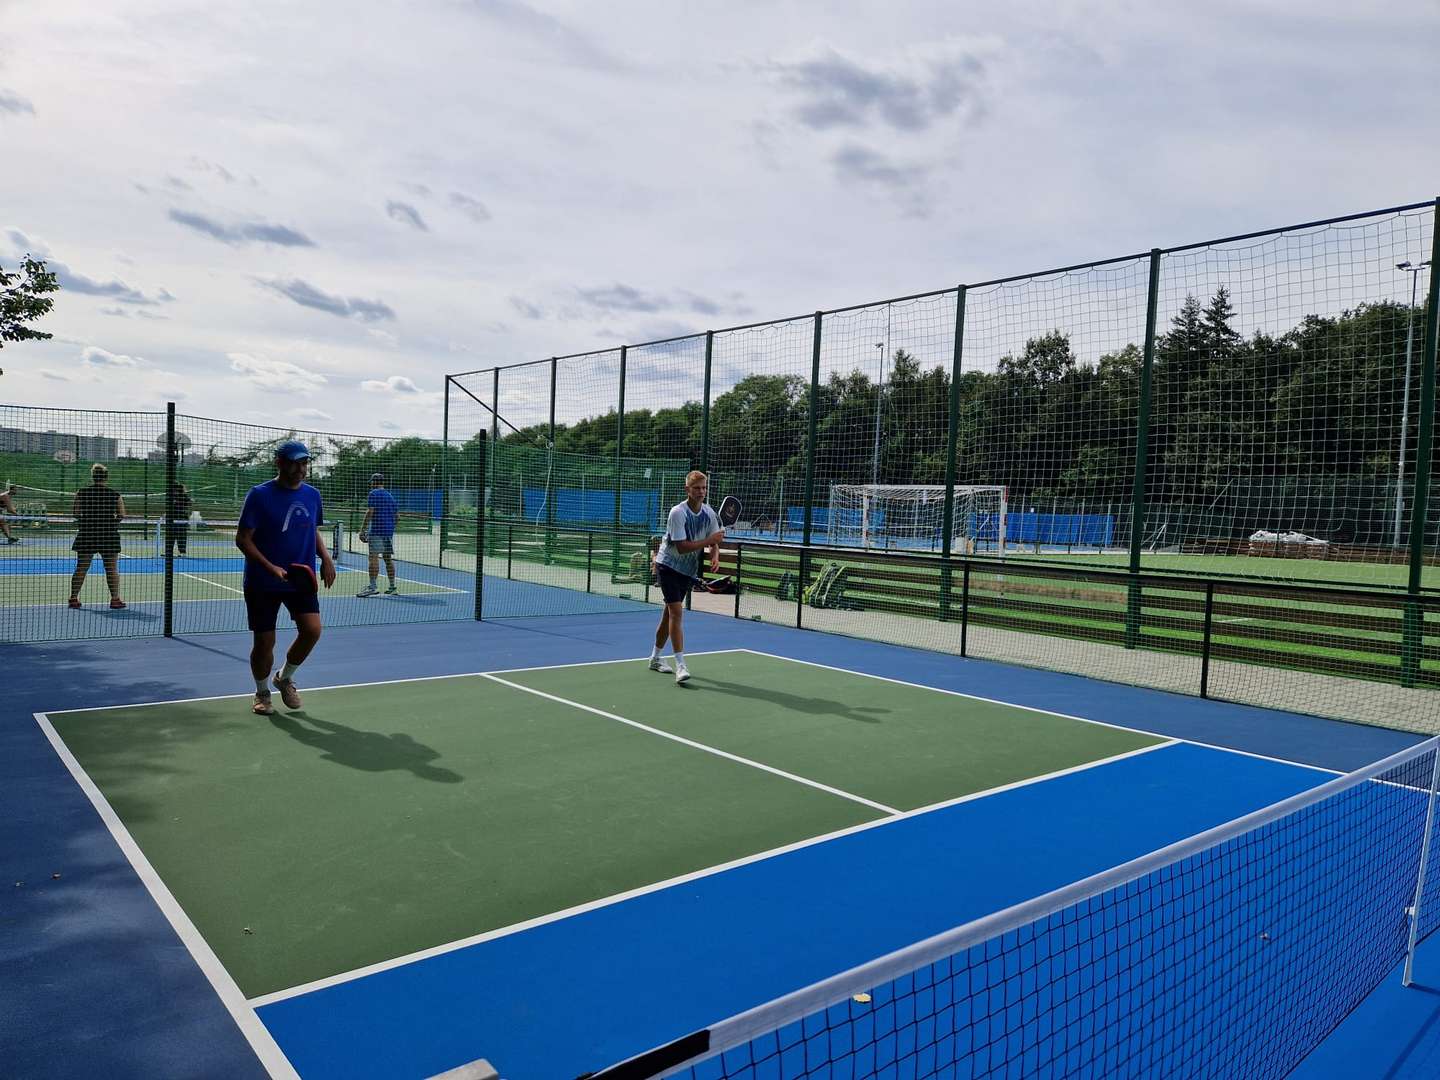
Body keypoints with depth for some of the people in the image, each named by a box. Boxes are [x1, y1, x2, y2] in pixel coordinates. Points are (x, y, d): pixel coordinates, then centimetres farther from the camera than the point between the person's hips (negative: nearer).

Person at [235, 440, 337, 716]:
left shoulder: (312, 495, 6)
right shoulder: (260, 495, -9)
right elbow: (243, 539, -10)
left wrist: (325, 558, 1)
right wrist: (271, 568, -22)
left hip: (301, 580, 4)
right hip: (262, 584, -4)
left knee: (312, 630, -12)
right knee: (264, 641, 2)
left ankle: (285, 678, 17)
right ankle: (262, 693, 29)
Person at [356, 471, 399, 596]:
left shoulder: (374, 493, -4)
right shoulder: (390, 495, 17)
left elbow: (369, 512, -13)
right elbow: (397, 514, 17)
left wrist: (363, 529, -12)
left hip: (376, 530, -7)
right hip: (390, 530, 7)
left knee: (373, 557, -9)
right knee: (388, 558, 11)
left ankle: (372, 587, -15)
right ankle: (392, 587, 13)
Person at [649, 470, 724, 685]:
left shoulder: (709, 513, -1)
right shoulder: (678, 512, -21)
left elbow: (714, 540, 5)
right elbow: (682, 547, -25)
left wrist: (715, 557, -16)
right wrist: (709, 540, -27)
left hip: (688, 569, 7)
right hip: (668, 566, -7)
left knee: (669, 613, 15)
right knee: (677, 612, -16)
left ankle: (655, 658, 29)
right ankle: (680, 666, -17)